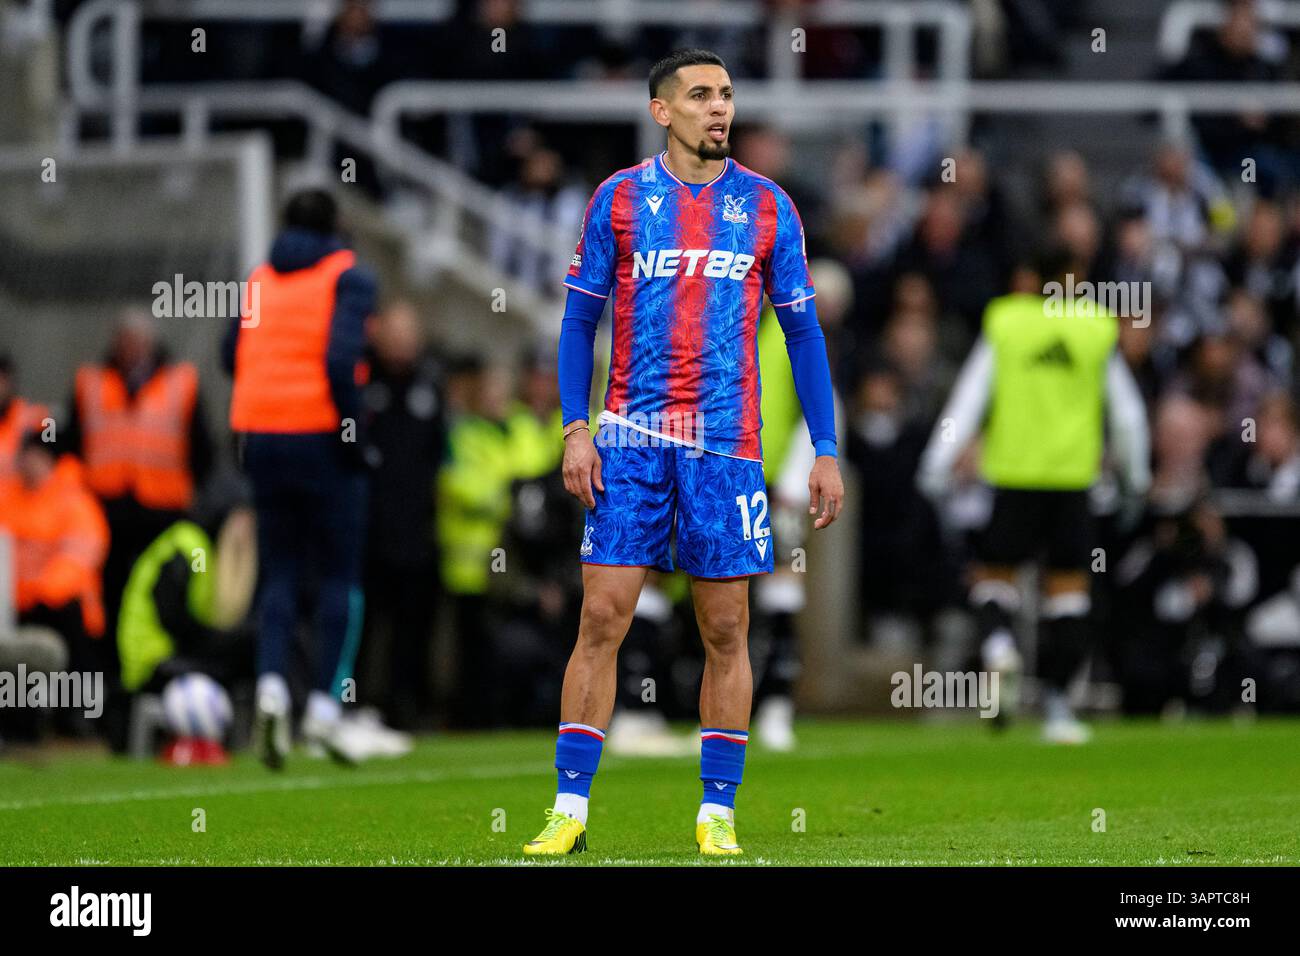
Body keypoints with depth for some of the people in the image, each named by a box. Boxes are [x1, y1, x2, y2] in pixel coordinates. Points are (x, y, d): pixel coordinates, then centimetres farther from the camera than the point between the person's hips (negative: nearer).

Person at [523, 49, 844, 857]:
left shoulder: (767, 207, 7)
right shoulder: (620, 198, 5)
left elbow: (802, 330, 9)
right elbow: (580, 318, 7)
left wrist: (826, 450, 4)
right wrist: (575, 429, -4)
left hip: (726, 446, 1)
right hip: (633, 440, -1)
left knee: (726, 630, 1)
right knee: (603, 617, -6)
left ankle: (718, 814, 9)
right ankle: (570, 809, -3)